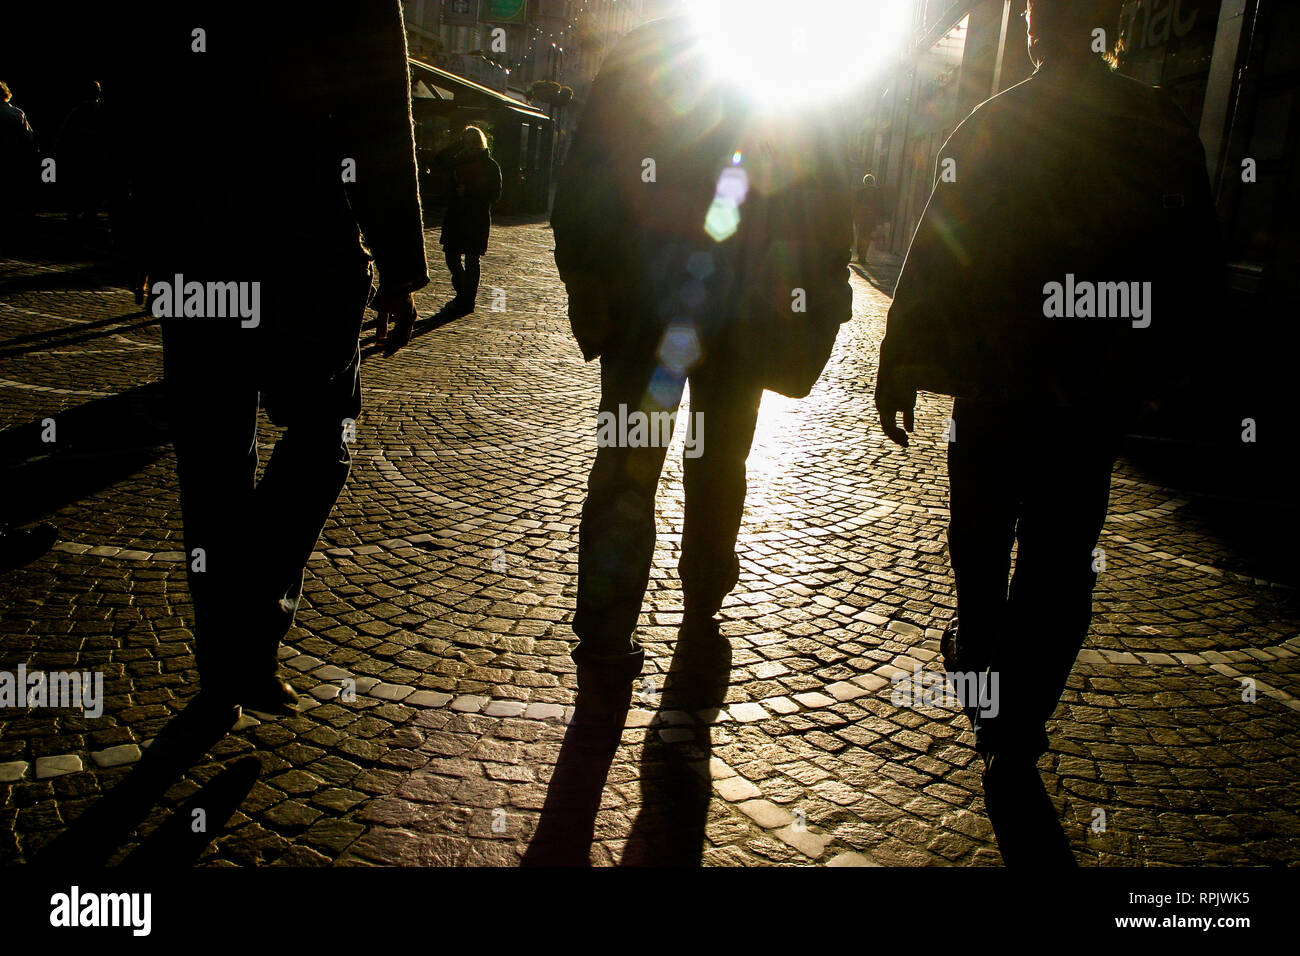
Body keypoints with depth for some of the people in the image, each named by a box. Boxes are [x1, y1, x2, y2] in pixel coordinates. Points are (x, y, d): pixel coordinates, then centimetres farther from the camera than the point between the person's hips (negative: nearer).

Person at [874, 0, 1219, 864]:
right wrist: (1152, 371, 13)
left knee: (982, 535, 18)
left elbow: (936, 254, -7)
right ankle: (1014, 743, 6)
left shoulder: (990, 127, -6)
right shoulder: (1167, 129, -1)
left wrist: (900, 367, -2)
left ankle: (982, 659, 37)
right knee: (1061, 561, 5)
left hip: (996, 383, -1)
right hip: (1098, 397, 1)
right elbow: (1196, 273, 2)